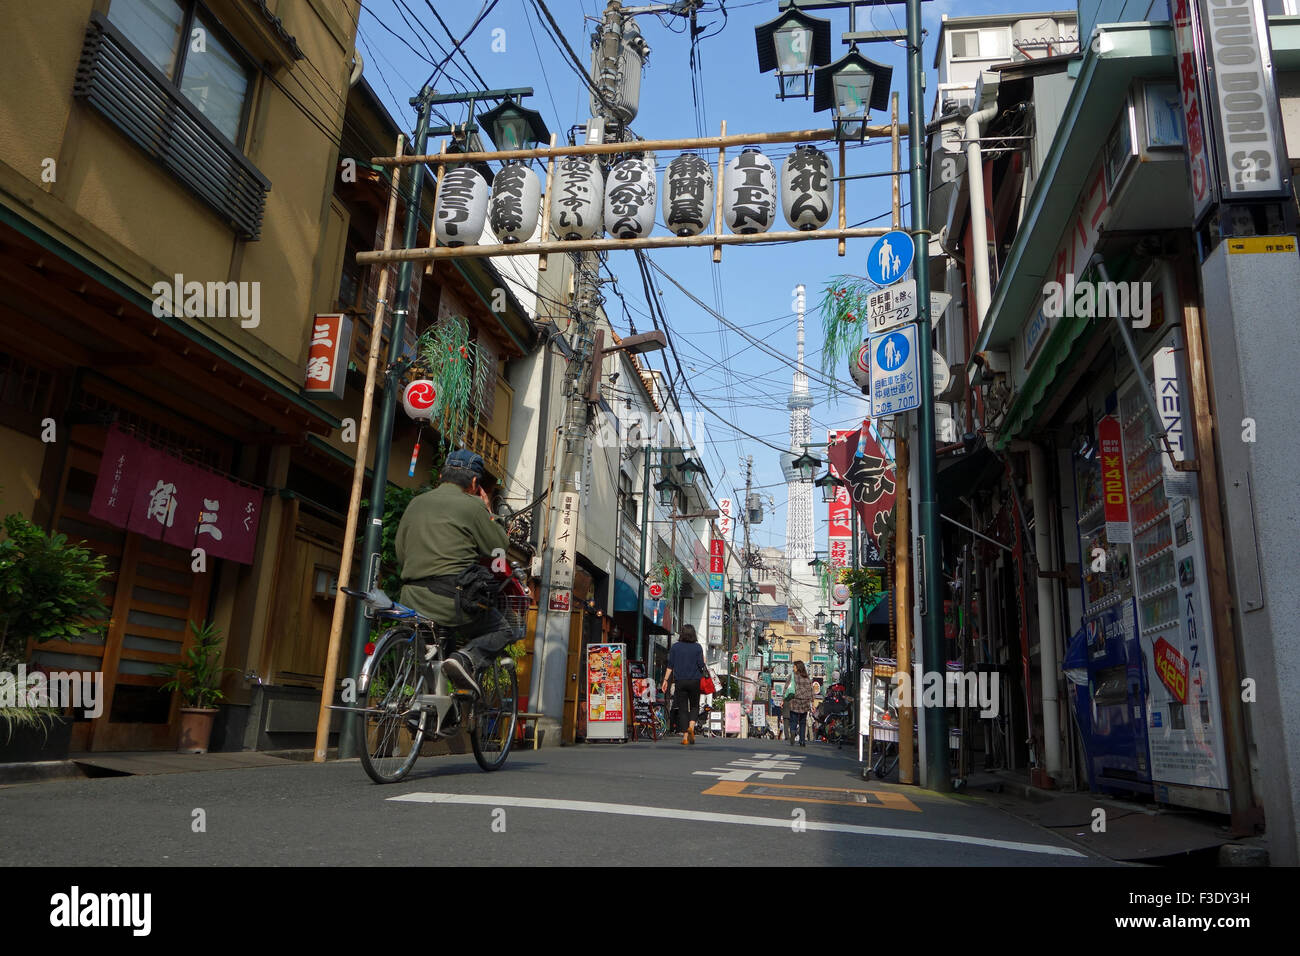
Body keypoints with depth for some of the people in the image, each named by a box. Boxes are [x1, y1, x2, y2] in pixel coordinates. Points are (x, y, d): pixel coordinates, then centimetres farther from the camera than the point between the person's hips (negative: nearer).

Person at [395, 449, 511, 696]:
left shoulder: (416, 503, 15)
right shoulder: (471, 505, -4)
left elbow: (401, 555, 20)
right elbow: (499, 547, 2)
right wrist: (488, 513, 13)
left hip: (412, 601, 6)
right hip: (454, 599, -6)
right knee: (501, 631, 14)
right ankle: (467, 658, -14)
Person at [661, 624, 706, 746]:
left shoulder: (675, 647, 2)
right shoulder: (698, 647, -2)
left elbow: (670, 666, -1)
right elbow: (701, 665, -7)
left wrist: (665, 680, 4)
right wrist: (703, 660, 14)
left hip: (680, 681, 1)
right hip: (694, 681, -1)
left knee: (682, 708, 5)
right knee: (694, 706, 15)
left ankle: (685, 736, 1)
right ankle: (691, 726, -9)